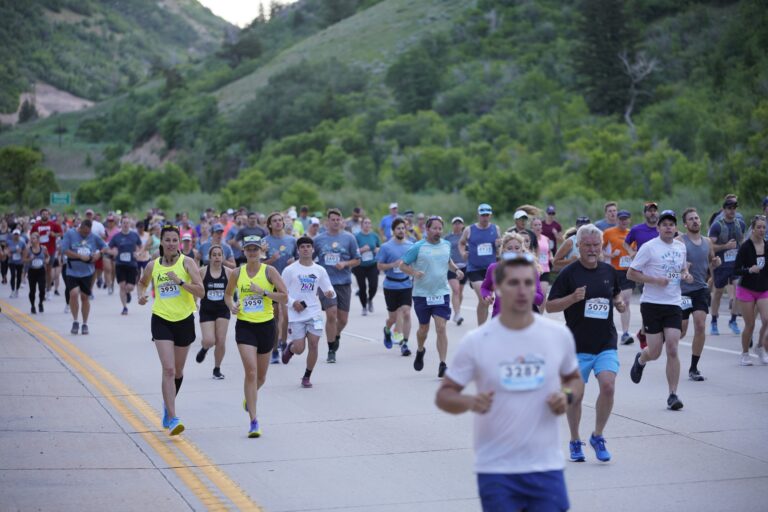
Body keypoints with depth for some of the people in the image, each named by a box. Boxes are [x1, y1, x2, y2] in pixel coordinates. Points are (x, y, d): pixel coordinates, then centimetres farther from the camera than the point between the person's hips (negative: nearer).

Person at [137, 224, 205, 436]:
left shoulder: (187, 263, -6)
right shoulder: (153, 265, 2)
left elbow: (200, 292, -15)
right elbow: (142, 282, 23)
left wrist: (180, 282, -26)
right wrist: (141, 295, 3)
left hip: (184, 320, 0)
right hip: (161, 320, 0)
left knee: (178, 371, 14)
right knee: (168, 369, -15)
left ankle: (168, 405, 42)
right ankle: (172, 419, -18)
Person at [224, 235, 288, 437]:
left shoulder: (269, 271, -4)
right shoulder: (237, 273, 2)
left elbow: (284, 297, -8)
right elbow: (228, 294, 19)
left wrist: (263, 291, -18)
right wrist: (231, 305, -2)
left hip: (266, 325, 1)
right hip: (244, 326, -1)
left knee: (261, 376, 13)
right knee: (251, 371, -16)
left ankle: (249, 396, 49)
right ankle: (253, 421, -13)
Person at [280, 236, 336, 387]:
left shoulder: (320, 270, 7)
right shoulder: (290, 270, -2)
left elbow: (329, 290, 10)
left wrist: (330, 293, -14)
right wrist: (293, 302, -14)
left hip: (314, 313, 2)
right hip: (296, 315, -2)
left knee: (313, 344, -7)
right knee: (299, 349, -6)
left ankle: (307, 376, 11)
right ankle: (290, 347, 33)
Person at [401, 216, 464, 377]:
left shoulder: (446, 245, 6)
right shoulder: (418, 247, -7)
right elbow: (403, 265, -4)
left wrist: (456, 269, 6)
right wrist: (414, 273, -22)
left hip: (442, 293, 2)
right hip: (422, 294, -2)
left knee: (441, 328, -9)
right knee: (423, 329, 12)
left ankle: (442, 365, -7)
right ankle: (420, 351, 43)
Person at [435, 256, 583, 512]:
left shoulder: (559, 334, 0)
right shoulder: (476, 341, -6)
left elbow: (574, 379, 16)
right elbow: (444, 395, -1)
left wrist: (567, 395, -7)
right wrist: (469, 402, -22)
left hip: (546, 465, 1)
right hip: (496, 469, -1)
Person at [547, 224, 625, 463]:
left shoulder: (609, 271, 7)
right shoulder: (569, 273, -6)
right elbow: (550, 306, -6)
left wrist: (619, 303, 2)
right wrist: (573, 298, -22)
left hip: (606, 343, 2)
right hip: (577, 345, -2)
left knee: (608, 386, -15)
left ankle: (597, 437, 4)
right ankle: (575, 441, 25)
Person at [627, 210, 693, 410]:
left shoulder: (680, 246, 10)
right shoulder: (649, 247, -7)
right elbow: (631, 273, -7)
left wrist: (686, 274, 3)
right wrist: (655, 280, -18)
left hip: (673, 304, 3)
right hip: (651, 304, -3)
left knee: (672, 350, -8)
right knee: (654, 352, 0)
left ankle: (673, 395, -2)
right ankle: (640, 359, 37)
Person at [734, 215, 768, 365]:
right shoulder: (746, 247, -11)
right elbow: (736, 269, -12)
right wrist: (749, 270, -27)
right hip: (747, 289, -3)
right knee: (750, 325, 0)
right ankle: (745, 354, 19)